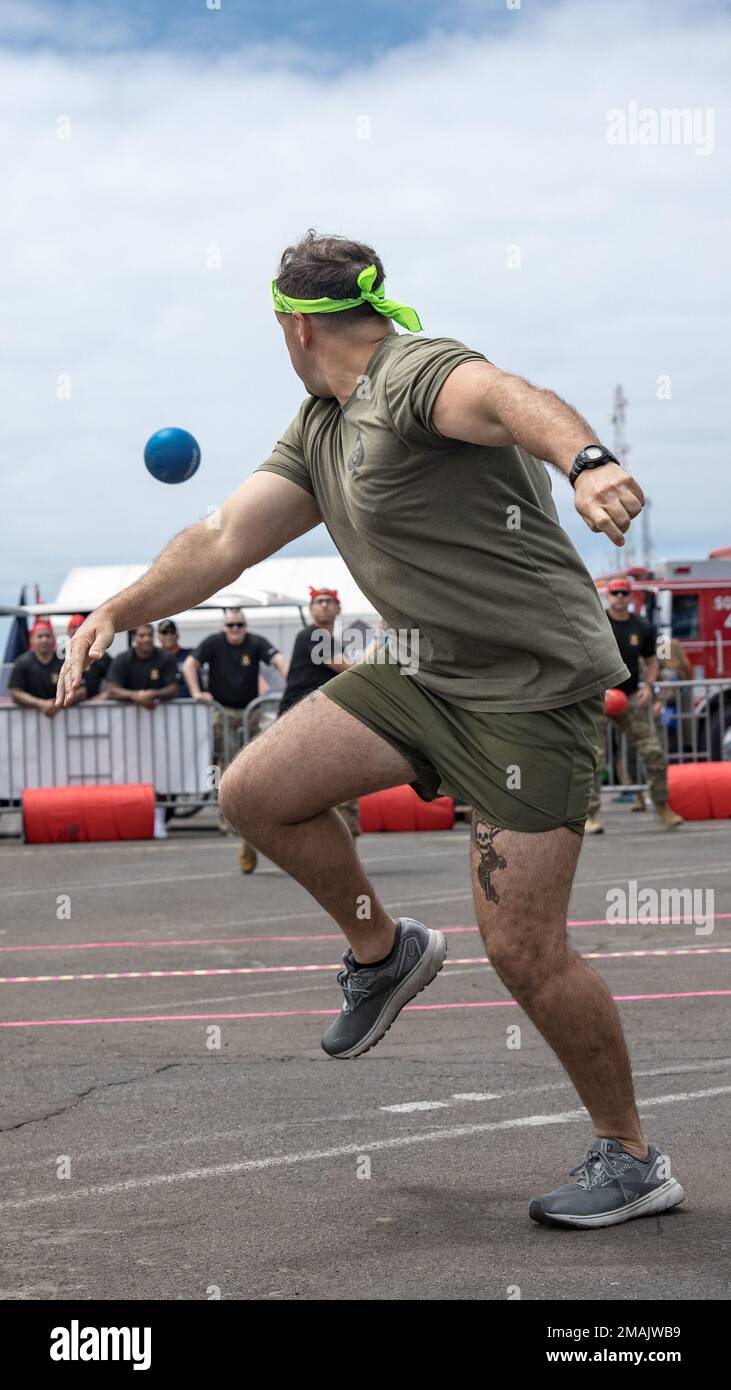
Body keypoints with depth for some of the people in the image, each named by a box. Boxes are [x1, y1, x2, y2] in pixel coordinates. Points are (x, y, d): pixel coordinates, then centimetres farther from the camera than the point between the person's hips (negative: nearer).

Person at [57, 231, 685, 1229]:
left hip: (534, 687, -8)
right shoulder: (320, 429, 14)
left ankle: (631, 1160, 9)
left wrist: (584, 459, -60)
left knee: (524, 954, -9)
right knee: (256, 793, 2)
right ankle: (383, 951, 24)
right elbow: (226, 540, 16)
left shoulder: (415, 372, -16)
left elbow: (513, 399, -38)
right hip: (426, 674, 8)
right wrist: (118, 612, 3)